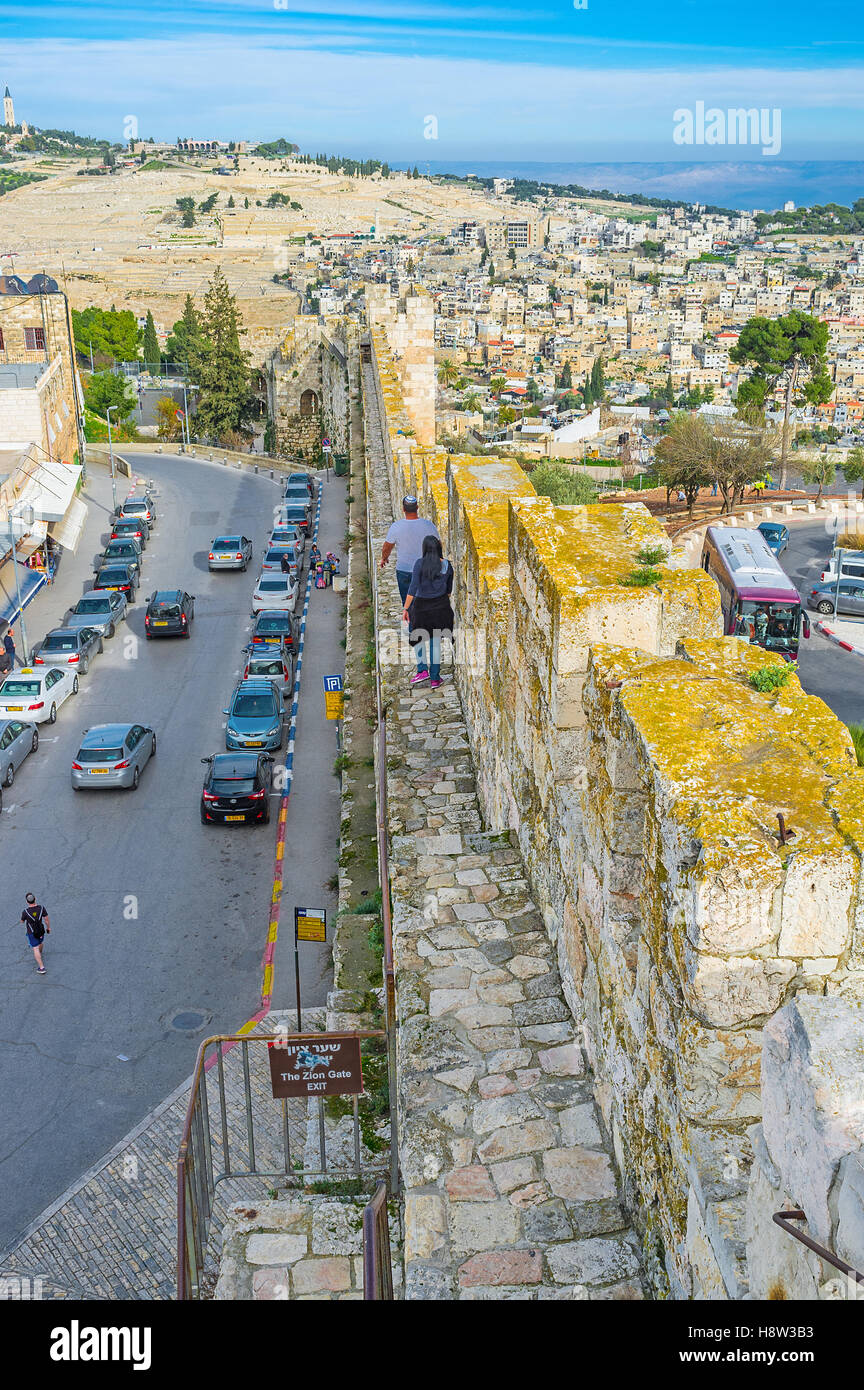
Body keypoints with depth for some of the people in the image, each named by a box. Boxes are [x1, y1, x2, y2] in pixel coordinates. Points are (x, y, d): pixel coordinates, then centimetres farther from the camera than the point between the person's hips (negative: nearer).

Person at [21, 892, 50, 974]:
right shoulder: (41, 907, -22)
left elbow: (22, 921, -7)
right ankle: (40, 954, 62)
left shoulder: (25, 911, -29)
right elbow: (46, 919, -11)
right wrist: (48, 927, 6)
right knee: (40, 942, 32)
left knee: (36, 949, 5)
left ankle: (41, 968, 5)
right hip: (41, 930, 4)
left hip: (31, 933, -4)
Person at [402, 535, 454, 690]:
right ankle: (434, 678, 9)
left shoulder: (420, 563, -14)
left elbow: (413, 588, -16)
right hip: (440, 606, 3)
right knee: (435, 641, 9)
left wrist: (405, 608, -10)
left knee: (419, 638, 19)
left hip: (422, 604, -3)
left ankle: (422, 670, 5)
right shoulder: (447, 565, -1)